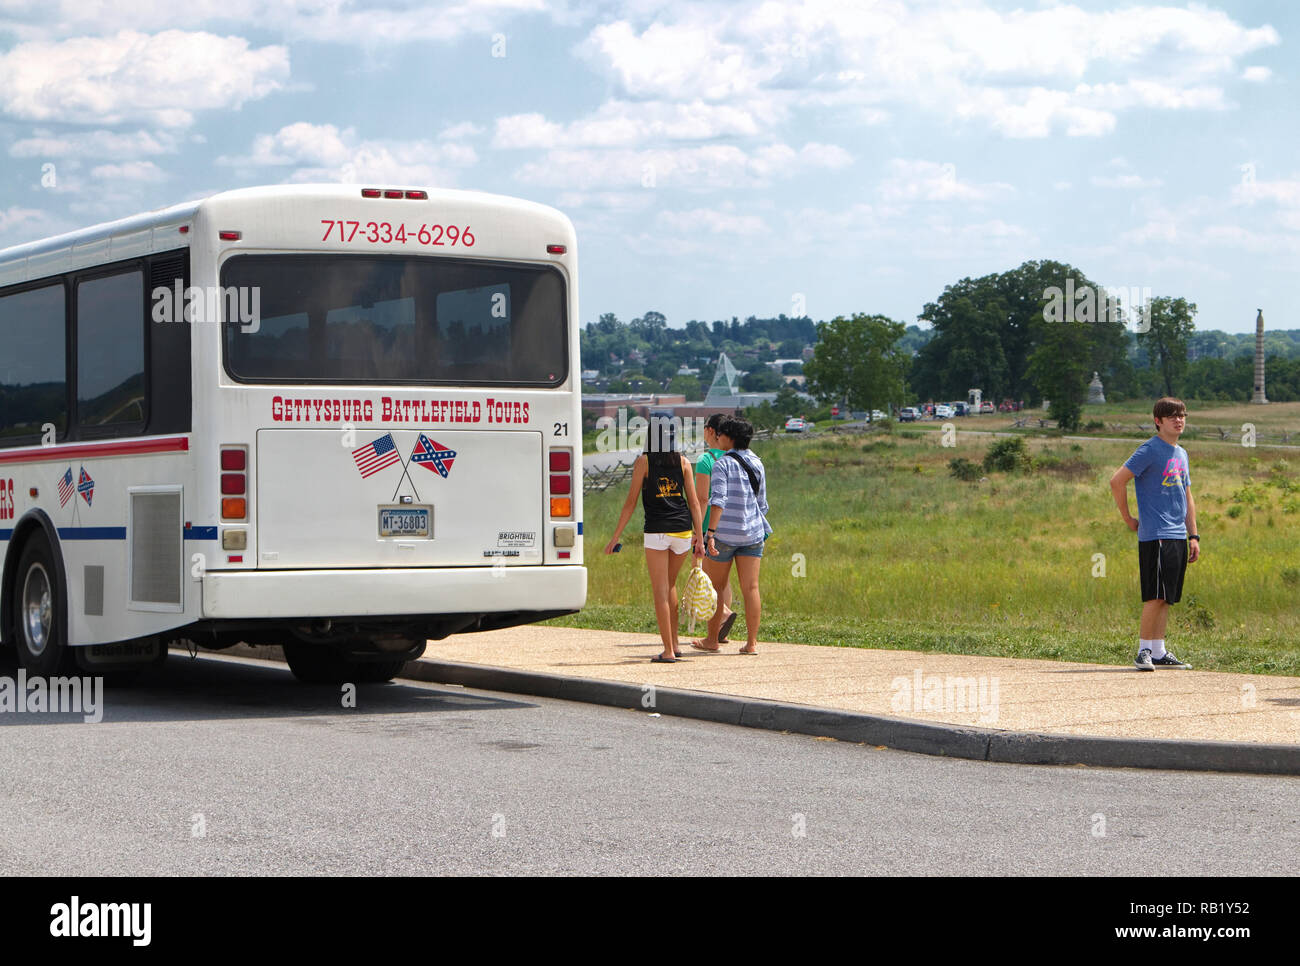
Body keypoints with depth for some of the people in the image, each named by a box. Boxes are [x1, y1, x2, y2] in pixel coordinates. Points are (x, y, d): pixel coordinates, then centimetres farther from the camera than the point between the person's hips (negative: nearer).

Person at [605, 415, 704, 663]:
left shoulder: (644, 461, -3)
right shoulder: (683, 462, 6)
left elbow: (631, 501, -3)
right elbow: (694, 502, 4)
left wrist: (616, 537, 1)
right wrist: (700, 536, 7)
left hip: (657, 531, -4)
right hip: (683, 529, 4)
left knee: (660, 591, 1)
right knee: (670, 585, 22)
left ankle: (668, 651, -1)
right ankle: (674, 643, 23)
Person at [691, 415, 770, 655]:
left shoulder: (723, 464, -10)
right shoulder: (757, 465, 10)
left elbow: (718, 499, -21)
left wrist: (710, 533, -26)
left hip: (725, 533, -5)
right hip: (753, 533, 5)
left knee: (715, 588, 9)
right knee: (751, 588, 1)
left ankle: (712, 640, 17)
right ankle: (751, 642, -1)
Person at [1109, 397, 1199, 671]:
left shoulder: (1181, 453, 18)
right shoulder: (1150, 450, -8)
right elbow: (1117, 481, -14)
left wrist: (1193, 536, 18)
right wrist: (1128, 518, -7)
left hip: (1178, 537, 8)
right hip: (1155, 536, -8)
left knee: (1166, 598, 9)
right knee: (1156, 596, -11)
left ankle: (1159, 652, 13)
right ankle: (1144, 651, -6)